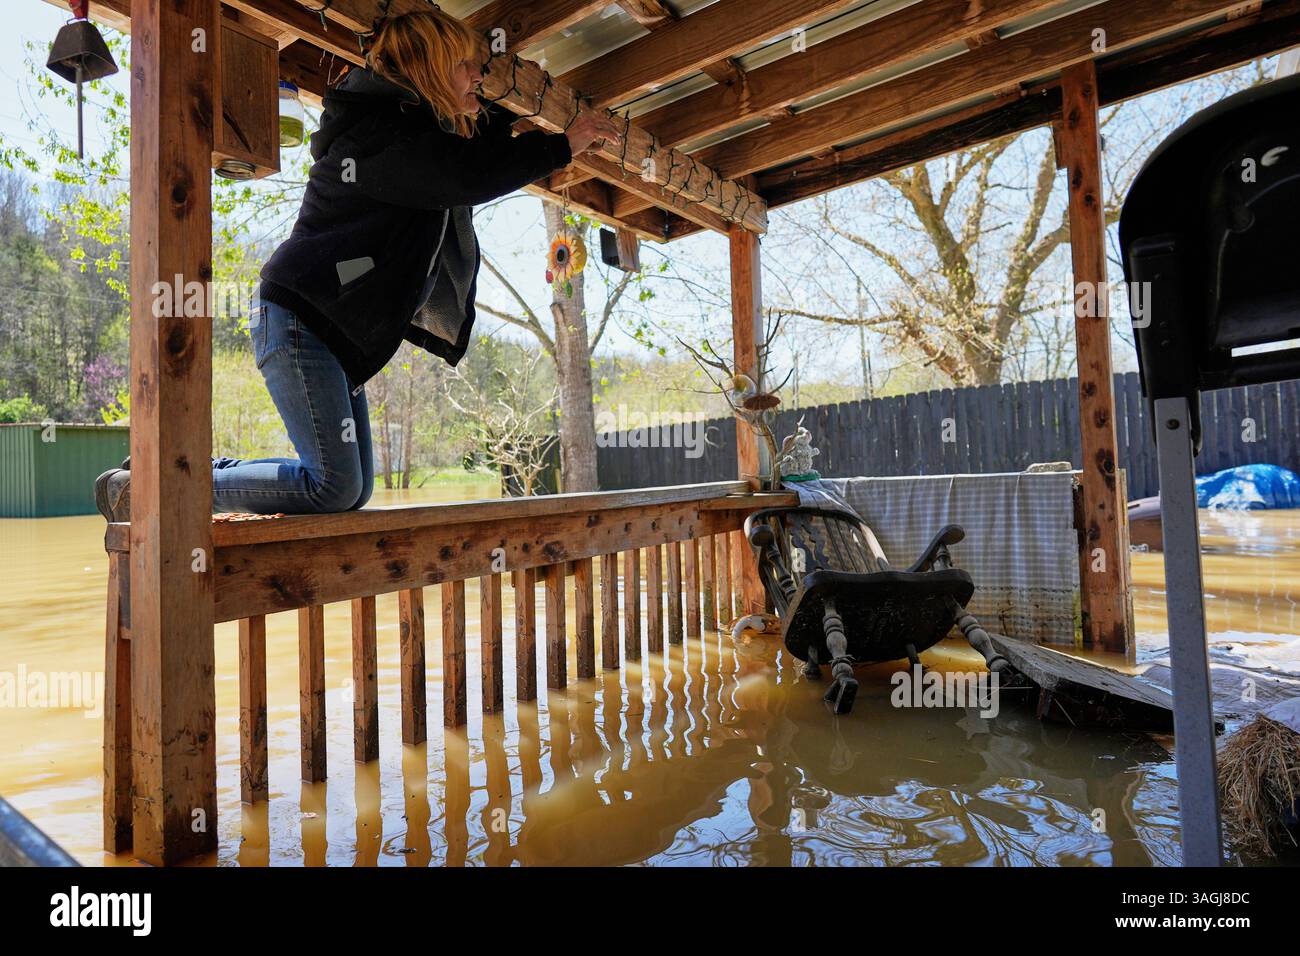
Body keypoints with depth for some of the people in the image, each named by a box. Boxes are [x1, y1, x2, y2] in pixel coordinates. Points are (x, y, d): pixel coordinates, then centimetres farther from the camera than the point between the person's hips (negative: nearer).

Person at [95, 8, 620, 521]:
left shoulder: (415, 129, 16)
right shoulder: (377, 134, -14)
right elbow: (467, 176, -27)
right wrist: (562, 146, -16)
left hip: (339, 332, 10)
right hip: (297, 317, -10)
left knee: (353, 489, 7)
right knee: (334, 486, -17)